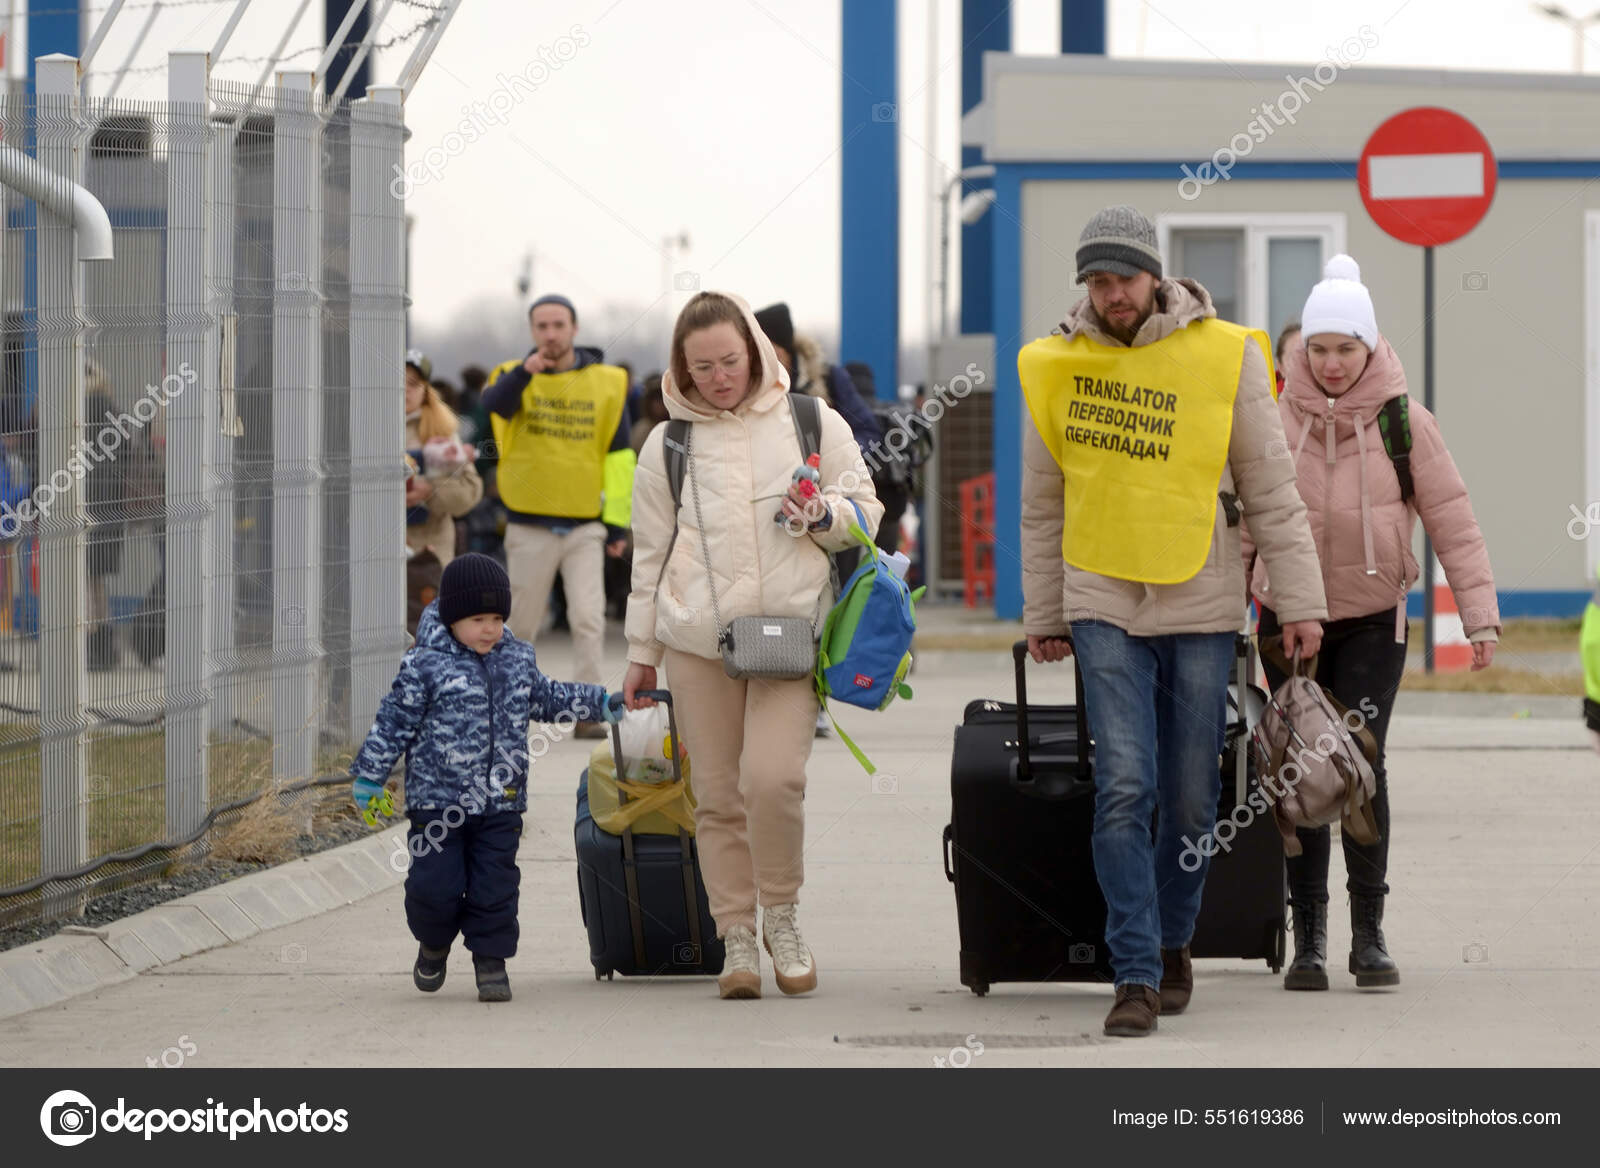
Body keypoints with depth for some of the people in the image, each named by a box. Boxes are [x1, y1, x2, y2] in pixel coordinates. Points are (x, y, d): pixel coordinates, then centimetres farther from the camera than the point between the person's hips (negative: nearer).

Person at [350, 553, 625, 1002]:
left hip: (500, 801, 4)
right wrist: (369, 775, -5)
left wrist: (601, 703, 25)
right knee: (436, 884, -3)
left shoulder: (517, 660, 8)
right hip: (438, 798, -4)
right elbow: (396, 720, -4)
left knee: (495, 886, 2)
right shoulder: (425, 665, -8)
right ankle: (434, 943, 25)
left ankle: (491, 960, 14)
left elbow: (546, 699, 25)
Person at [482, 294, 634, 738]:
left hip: (585, 526, 0)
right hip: (530, 529, 0)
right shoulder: (515, 377, 3)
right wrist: (525, 372, -39)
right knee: (521, 624, 8)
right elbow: (495, 404, -22)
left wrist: (618, 524, 4)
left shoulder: (606, 382, 5)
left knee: (588, 618, -11)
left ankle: (587, 712, -8)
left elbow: (618, 457, 8)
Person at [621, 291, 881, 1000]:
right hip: (697, 640, 2)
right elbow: (651, 555, 17)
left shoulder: (812, 423, 7)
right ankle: (736, 937, 11)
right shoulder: (668, 445, 10)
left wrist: (823, 516, -8)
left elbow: (866, 513, 14)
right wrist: (642, 653, 17)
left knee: (773, 777, -18)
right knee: (718, 796, 1)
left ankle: (781, 918, 3)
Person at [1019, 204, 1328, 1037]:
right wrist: (1043, 616, 11)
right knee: (1125, 791, -11)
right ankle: (1137, 975, -10)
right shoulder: (1056, 366, 1)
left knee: (1191, 799, 6)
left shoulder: (1224, 356, -4)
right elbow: (1043, 507, 11)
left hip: (1203, 604, 0)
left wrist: (1301, 600, -3)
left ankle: (1171, 941, 28)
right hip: (1103, 605, 0)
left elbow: (1271, 489, 0)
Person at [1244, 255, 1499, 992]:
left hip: (1373, 620, -2)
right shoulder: (1272, 419, -1)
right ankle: (1308, 937, 8)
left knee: (1361, 765, -13)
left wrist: (1480, 615, -8)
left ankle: (1369, 932, -4)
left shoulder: (1402, 422, -4)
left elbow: (1452, 521, -2)